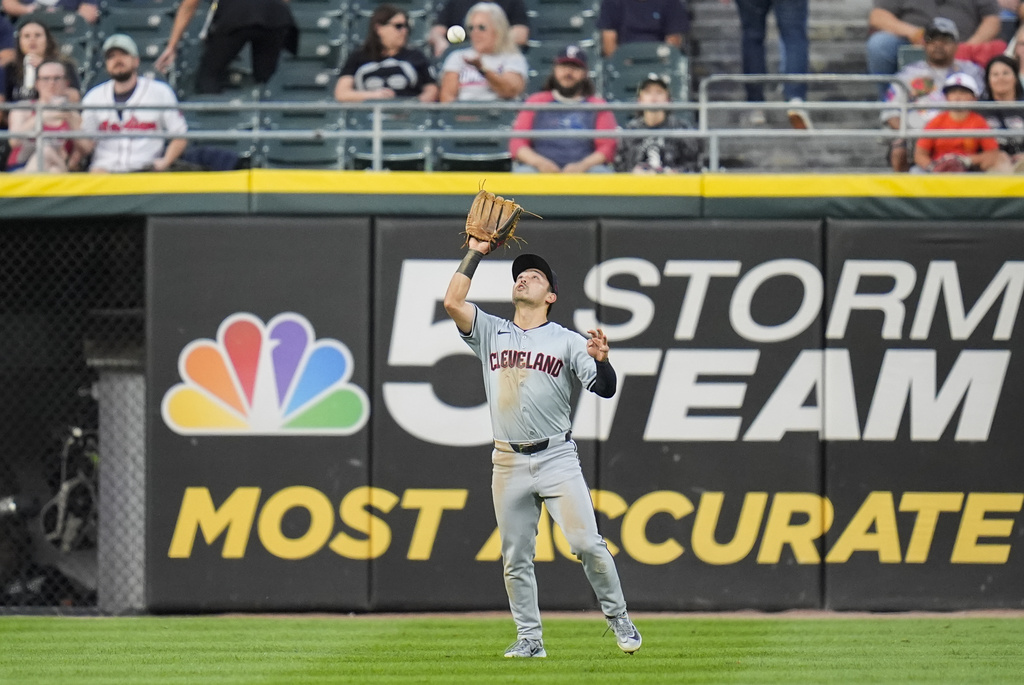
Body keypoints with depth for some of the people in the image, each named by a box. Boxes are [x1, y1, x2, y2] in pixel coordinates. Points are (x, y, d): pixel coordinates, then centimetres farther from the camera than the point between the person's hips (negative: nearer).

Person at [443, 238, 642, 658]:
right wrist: (476, 253, 3)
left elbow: (604, 389, -5)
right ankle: (529, 639, 10)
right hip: (509, 462, 3)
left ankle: (619, 620, 3)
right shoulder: (490, 333, 11)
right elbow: (453, 302, -3)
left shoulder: (567, 341, 4)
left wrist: (601, 360, -27)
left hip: (556, 457, -3)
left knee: (587, 543, -10)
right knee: (515, 557, 3)